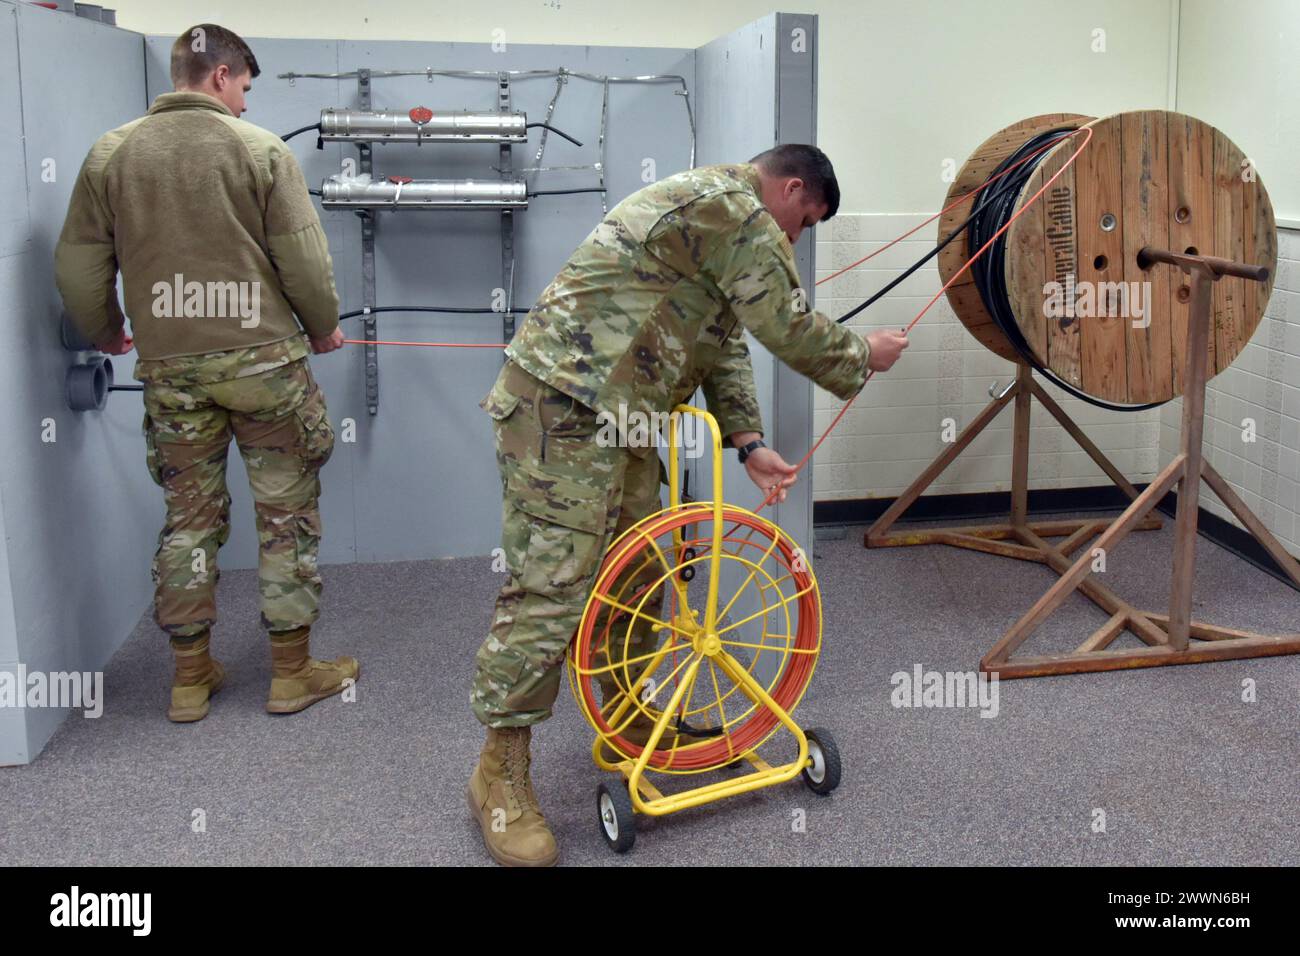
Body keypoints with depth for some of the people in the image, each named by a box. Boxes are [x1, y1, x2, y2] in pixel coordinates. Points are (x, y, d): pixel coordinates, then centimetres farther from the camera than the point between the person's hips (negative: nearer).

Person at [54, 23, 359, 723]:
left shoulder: (109, 154, 5)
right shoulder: (261, 149, -6)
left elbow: (78, 269, 6)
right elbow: (303, 260, -7)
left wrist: (105, 335, 24)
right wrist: (324, 328, 10)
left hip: (169, 368, 4)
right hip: (262, 360, -3)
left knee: (189, 517, 13)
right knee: (287, 514, 8)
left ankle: (190, 676, 22)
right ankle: (292, 671, 16)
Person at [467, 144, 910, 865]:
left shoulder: (713, 209, 24)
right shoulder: (738, 211, -10)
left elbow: (725, 345, 22)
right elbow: (789, 331, -9)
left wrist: (749, 442, 13)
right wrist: (864, 355, 9)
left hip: (618, 415, 11)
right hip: (563, 407, -11)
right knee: (551, 585, -10)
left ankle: (631, 724, 31)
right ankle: (501, 771, -1)